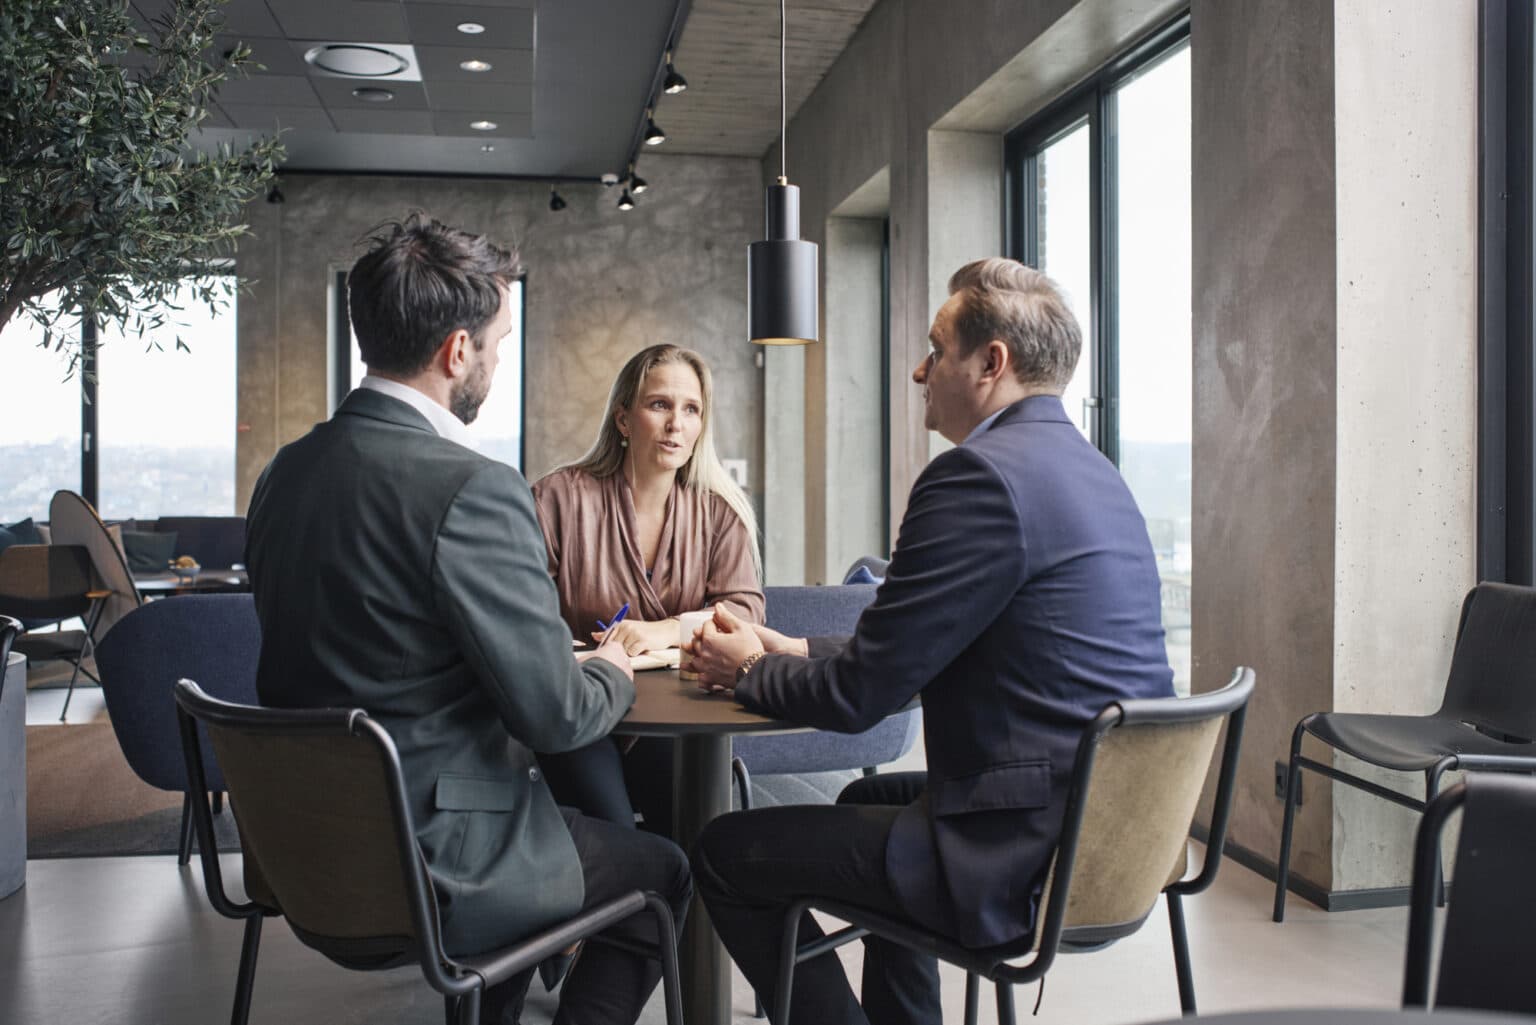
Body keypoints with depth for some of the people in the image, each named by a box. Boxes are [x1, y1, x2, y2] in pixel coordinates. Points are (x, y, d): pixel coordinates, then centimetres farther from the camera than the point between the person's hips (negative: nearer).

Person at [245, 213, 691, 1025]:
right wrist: (612, 673, 3)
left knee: (570, 793, 31)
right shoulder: (474, 490, -24)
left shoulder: (283, 472, 1)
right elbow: (556, 716, -20)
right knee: (665, 872, 15)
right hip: (432, 871, -8)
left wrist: (560, 665, 14)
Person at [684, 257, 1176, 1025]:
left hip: (1026, 859, -10)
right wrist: (795, 651, 14)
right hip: (1109, 828, 10)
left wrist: (749, 671, 2)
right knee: (870, 798, 32)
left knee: (724, 852, 1)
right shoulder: (1089, 470, 11)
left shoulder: (979, 473, -20)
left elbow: (859, 695, -17)